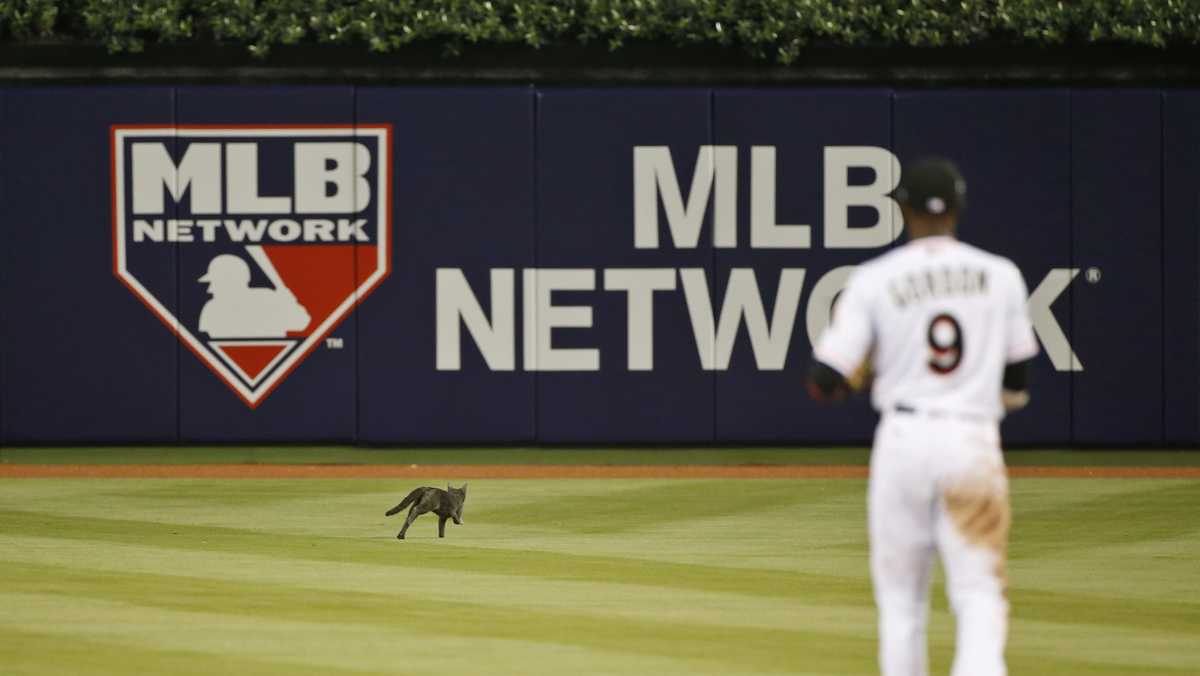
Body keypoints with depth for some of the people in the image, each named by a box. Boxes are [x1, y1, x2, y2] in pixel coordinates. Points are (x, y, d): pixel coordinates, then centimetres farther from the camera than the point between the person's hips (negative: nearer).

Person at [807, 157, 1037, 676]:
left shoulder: (874, 280, -3)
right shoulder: (1001, 276, 3)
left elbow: (825, 383, -6)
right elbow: (1018, 384, 12)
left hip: (903, 439, 0)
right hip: (974, 441, 0)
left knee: (900, 596, 13)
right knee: (979, 593, -2)